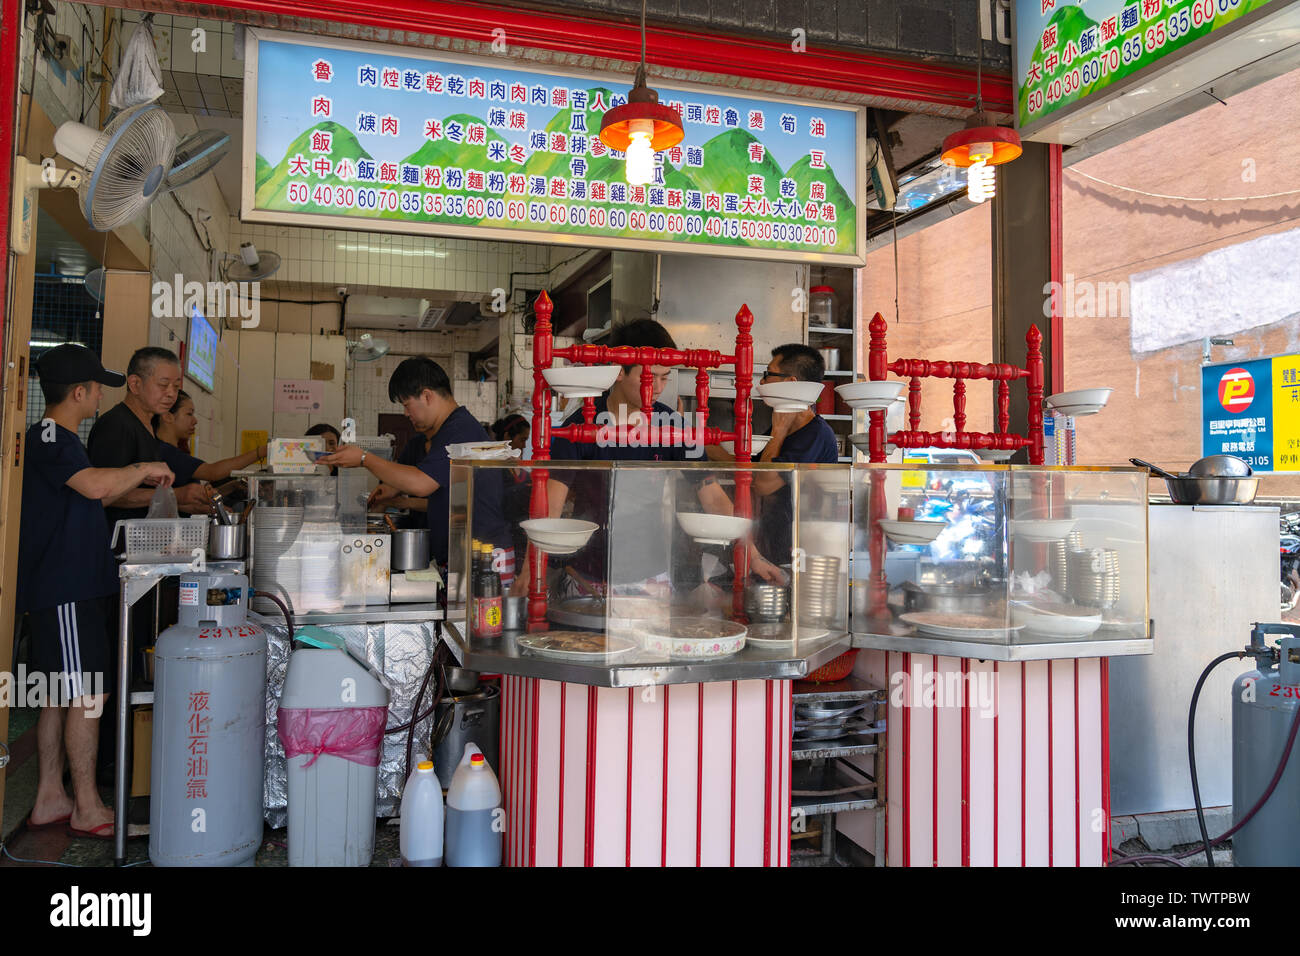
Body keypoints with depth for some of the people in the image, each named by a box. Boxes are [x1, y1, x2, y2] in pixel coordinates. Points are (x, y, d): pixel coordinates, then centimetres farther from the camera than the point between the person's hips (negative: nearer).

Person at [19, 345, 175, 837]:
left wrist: (140, 483, 23)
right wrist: (143, 469, -15)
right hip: (66, 589, -10)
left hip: (68, 587, 10)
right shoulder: (49, 437, -14)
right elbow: (96, 485, -30)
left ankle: (49, 800, 21)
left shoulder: (54, 438, 18)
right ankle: (87, 810, 3)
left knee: (61, 694, 13)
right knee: (88, 695, -5)